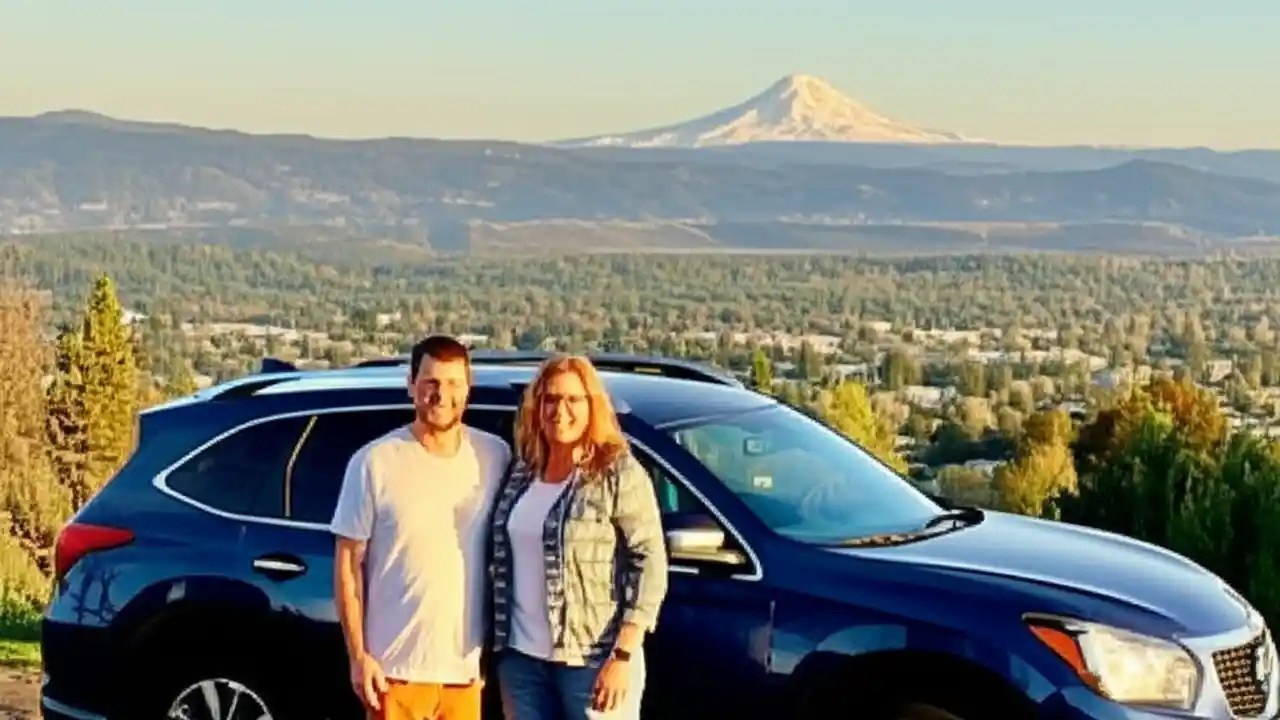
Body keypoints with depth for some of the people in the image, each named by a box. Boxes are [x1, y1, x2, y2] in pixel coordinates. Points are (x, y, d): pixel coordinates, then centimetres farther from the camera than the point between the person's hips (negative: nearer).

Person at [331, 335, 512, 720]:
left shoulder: (495, 456, 1)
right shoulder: (375, 462, -8)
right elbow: (348, 563, -4)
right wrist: (358, 654, -7)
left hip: (468, 663, 3)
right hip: (398, 665, -3)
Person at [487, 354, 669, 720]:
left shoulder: (619, 474, -8)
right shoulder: (521, 473, 9)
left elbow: (651, 564, -12)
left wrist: (623, 656, -17)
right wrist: (497, 645, 11)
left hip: (593, 661, -6)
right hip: (522, 657, 6)